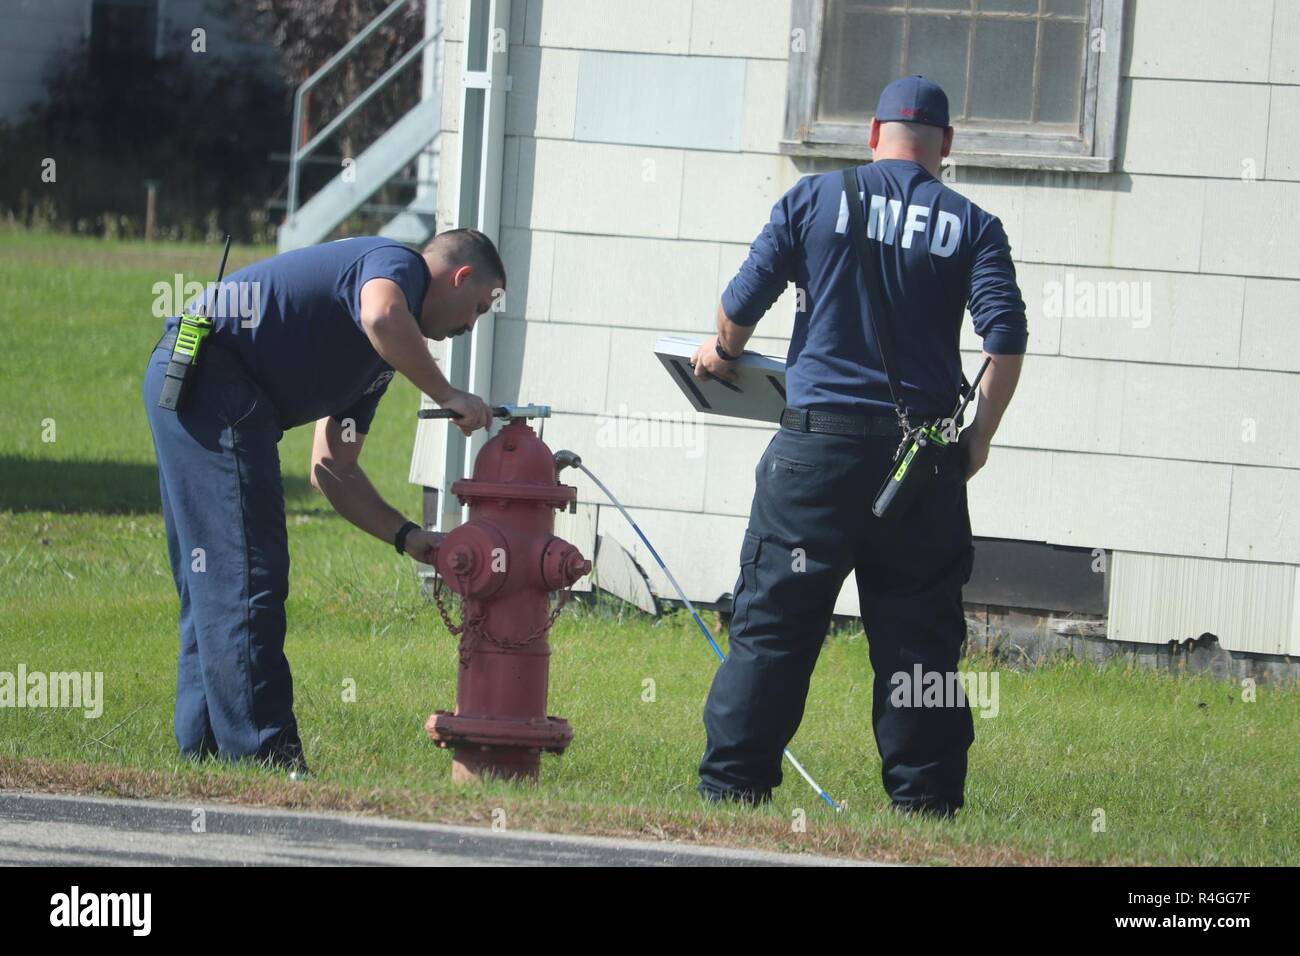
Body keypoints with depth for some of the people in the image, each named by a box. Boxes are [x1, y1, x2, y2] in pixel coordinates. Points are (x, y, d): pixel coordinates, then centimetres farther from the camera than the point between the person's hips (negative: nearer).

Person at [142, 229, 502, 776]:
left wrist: (406, 536, 19)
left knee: (213, 584, 15)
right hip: (211, 374, -11)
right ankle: (264, 756, -11)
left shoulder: (382, 355, 27)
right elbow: (382, 316, -27)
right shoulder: (398, 264, -1)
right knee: (246, 572, -10)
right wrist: (447, 396, -16)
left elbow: (333, 469, 27)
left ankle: (205, 749, 19)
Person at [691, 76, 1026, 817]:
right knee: (917, 631, 6)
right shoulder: (970, 224, 5)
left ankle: (735, 782, 1)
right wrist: (981, 435, 6)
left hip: (819, 443, -1)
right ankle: (923, 797, 5)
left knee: (773, 618, 3)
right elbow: (1007, 334, -5)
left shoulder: (815, 198, 4)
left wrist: (723, 354, 25)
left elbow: (743, 302, 4)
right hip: (924, 451, 1)